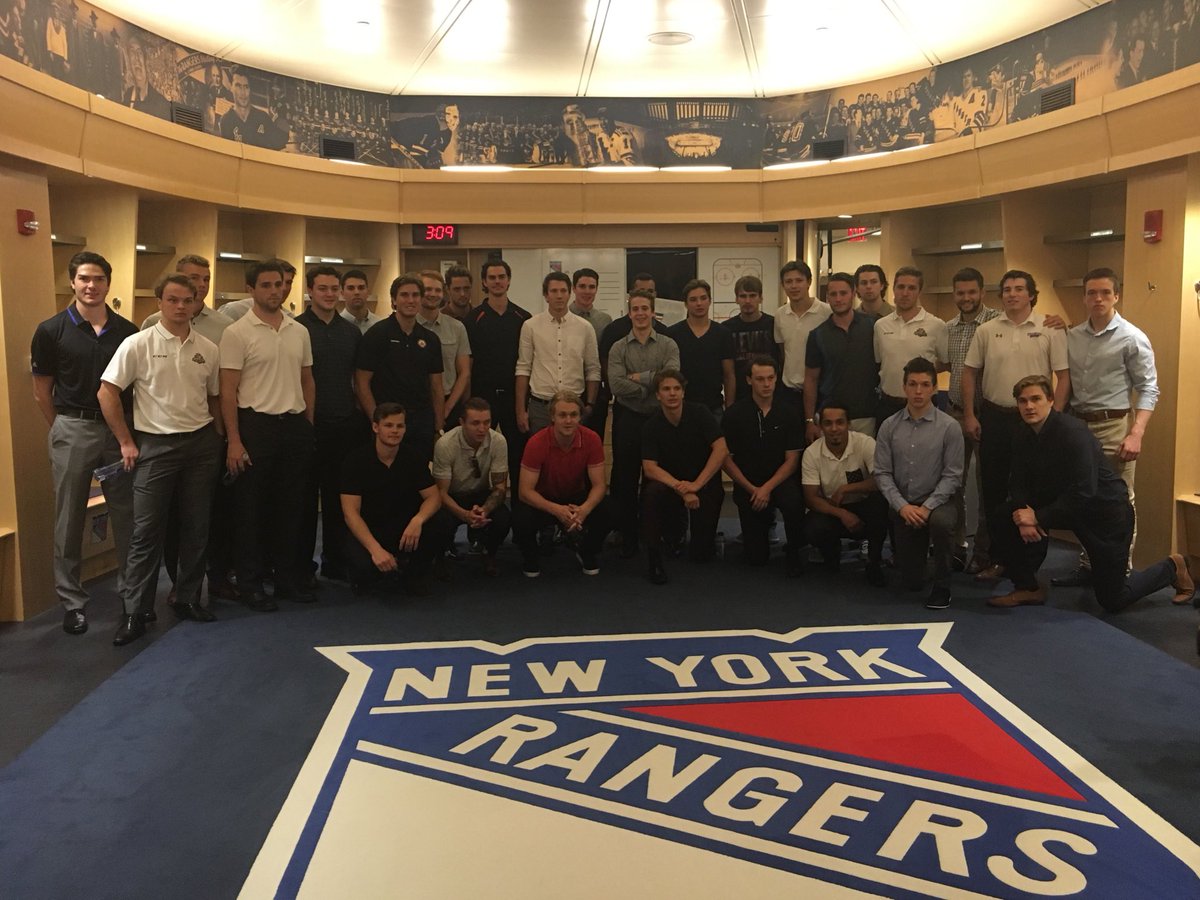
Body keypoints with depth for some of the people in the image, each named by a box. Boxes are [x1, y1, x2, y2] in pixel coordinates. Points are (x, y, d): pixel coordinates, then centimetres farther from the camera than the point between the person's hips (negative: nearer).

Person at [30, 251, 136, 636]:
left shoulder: (127, 331, 2)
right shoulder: (51, 331, -3)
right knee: (70, 519, 6)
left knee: (126, 516, 7)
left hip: (119, 430, 2)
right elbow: (42, 392, 4)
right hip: (73, 430, -1)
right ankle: (72, 600, 16)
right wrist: (63, 430, 4)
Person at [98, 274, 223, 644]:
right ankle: (136, 611, 8)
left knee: (197, 527, 10)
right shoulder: (138, 344, -7)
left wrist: (216, 437, 8)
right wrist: (126, 442, -6)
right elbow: (107, 392, -6)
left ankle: (188, 599, 23)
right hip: (155, 445, -3)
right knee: (147, 530, -1)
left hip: (201, 443, 4)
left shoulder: (208, 349, 4)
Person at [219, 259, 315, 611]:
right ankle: (249, 584, 13)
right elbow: (228, 391, -9)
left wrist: (307, 424, 11)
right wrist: (234, 441, -13)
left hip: (295, 425, 5)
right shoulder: (237, 333, -6)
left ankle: (287, 576, 24)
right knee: (251, 508, 3)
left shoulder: (299, 331, 10)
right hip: (256, 425, -5)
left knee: (290, 504, 12)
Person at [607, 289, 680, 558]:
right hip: (628, 418, 0)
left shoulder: (668, 345, 4)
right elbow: (617, 385, -11)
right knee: (625, 480, 2)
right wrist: (653, 387, -11)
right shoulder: (618, 348, 5)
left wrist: (639, 378, -11)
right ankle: (628, 537, 11)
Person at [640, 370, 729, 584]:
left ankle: (703, 545, 30)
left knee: (702, 555, -10)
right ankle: (653, 557, -19)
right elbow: (649, 468, -17)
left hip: (704, 481, -1)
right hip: (669, 482, 1)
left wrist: (696, 485, -25)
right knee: (652, 492, -35)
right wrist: (681, 489, -31)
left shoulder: (699, 413, -9)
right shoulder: (651, 426, -8)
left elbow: (722, 449, -17)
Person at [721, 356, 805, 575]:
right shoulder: (734, 414, -6)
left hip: (780, 480, 0)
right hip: (747, 486, 0)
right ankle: (766, 519, 34)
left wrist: (767, 488, -17)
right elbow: (726, 459, -5)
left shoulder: (787, 414, -3)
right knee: (757, 557, -1)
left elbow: (792, 460, -6)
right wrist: (752, 489, -11)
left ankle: (793, 553, -9)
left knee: (793, 501, -37)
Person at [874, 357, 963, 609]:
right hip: (902, 506, 2)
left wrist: (927, 507, -19)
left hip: (937, 502, -2)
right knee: (912, 582, 5)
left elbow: (952, 475, -10)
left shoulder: (949, 427, -9)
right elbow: (882, 473, -3)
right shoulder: (889, 427, -2)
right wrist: (902, 506, -14)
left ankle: (941, 587, -17)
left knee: (941, 521, -40)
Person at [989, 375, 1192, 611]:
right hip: (1064, 503, 7)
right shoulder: (1023, 436, -5)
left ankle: (1171, 568, 28)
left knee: (1113, 600, 2)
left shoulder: (1073, 432, -28)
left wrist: (1038, 517, -29)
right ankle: (1027, 588, 0)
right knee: (1011, 521, -17)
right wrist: (1021, 512, -24)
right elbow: (1018, 483, -4)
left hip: (1106, 511, -7)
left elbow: (1083, 493, -32)